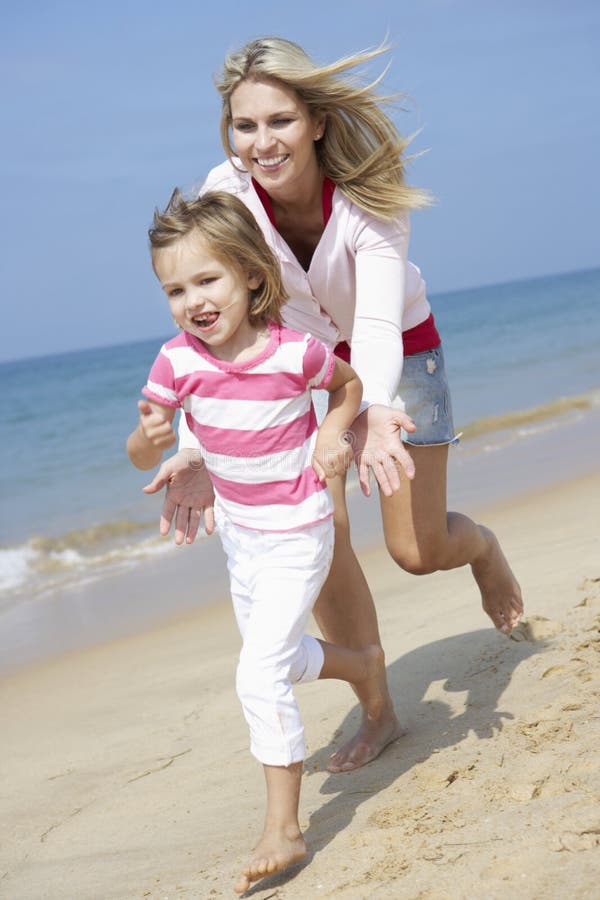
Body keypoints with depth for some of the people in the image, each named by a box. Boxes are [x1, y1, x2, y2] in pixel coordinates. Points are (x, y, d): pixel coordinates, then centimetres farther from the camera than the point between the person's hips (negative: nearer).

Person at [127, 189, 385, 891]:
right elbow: (139, 455, -10)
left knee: (260, 675, -13)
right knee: (276, 659, 23)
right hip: (239, 532, 6)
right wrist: (151, 438, -32)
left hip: (297, 533, -5)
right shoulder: (177, 361, -14)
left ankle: (282, 829, -2)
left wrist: (332, 432, -16)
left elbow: (348, 383, 2)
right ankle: (363, 664, 54)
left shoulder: (294, 352, -21)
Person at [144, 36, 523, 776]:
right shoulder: (225, 196, -25)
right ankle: (378, 715, 9)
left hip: (397, 352, -2)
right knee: (320, 533, -10)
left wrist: (373, 411, -62)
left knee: (418, 551, -4)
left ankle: (481, 546, 36)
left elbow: (378, 322, -41)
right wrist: (194, 450, -44)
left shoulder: (368, 196, -30)